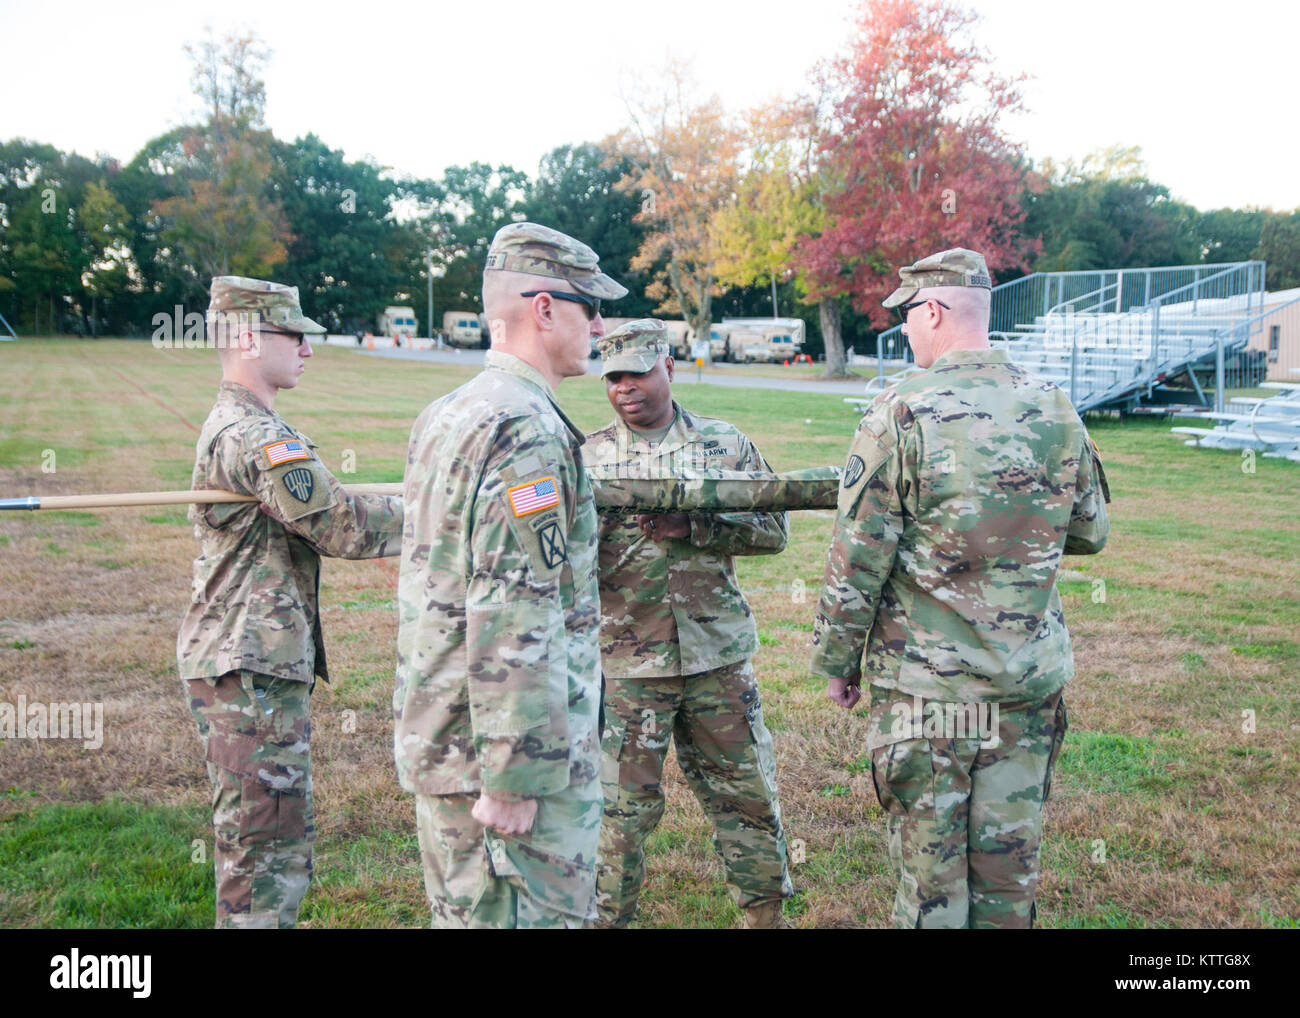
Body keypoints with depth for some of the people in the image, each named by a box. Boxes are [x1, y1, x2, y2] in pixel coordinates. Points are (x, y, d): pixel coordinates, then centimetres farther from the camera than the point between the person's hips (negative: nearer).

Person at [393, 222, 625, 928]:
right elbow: (513, 620, -25)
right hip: (502, 746, -10)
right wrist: (513, 780, -22)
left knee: (461, 912, 19)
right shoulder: (527, 432, -19)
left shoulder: (442, 417, 12)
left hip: (437, 738, 10)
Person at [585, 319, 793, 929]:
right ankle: (606, 916, 21)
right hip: (626, 664, -1)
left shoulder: (726, 443, 5)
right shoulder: (589, 458, 2)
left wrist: (695, 526, -15)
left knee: (747, 793, 12)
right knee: (623, 805, 4)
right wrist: (602, 517, -24)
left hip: (718, 655, 2)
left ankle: (767, 912, 30)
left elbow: (773, 529, 0)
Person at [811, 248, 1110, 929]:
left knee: (931, 873, 8)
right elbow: (1091, 534, 12)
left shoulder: (901, 414, -13)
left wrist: (836, 660, 0)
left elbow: (857, 558, -12)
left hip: (926, 684, -4)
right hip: (1032, 682, 4)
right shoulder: (1055, 410, 1)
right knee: (1008, 862, 15)